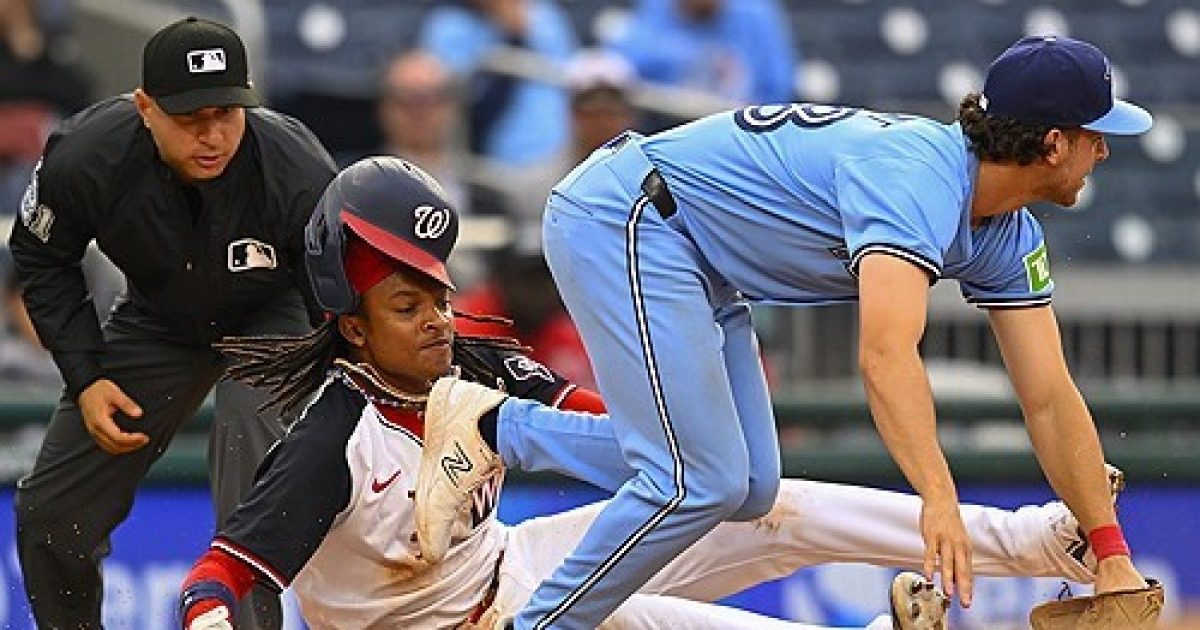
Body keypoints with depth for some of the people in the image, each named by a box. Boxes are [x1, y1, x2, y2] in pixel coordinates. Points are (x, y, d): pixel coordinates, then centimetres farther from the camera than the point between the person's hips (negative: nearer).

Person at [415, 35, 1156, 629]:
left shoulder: (1009, 237, 1)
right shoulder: (917, 176, -28)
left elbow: (1051, 399, 5)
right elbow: (887, 353, -42)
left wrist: (1112, 556, 1)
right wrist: (939, 498, -53)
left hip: (697, 265, 10)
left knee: (752, 491, 11)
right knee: (701, 483, -19)